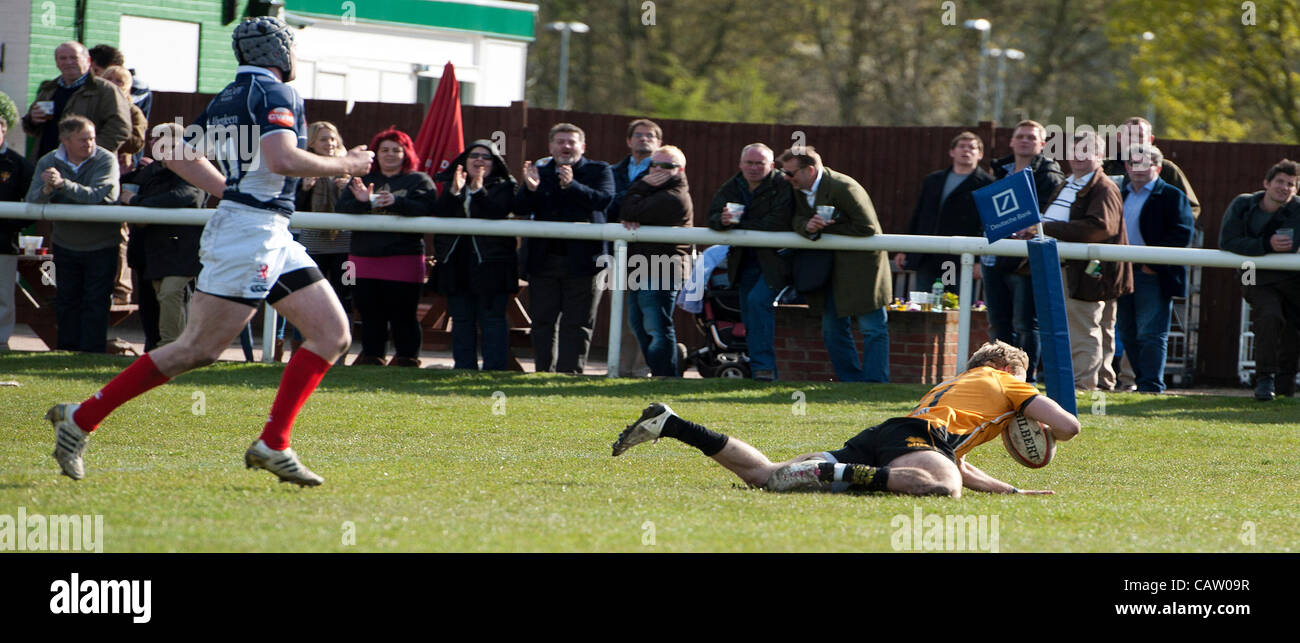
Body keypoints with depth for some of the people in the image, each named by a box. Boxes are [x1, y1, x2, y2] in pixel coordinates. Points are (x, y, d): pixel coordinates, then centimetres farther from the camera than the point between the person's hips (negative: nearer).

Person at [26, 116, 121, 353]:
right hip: (65, 243, 4)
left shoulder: (106, 160, -13)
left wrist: (63, 184, -34)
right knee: (66, 301, 9)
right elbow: (32, 201, -10)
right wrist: (47, 190, -33)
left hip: (101, 245, -4)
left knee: (95, 302, -4)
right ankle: (67, 351, 19)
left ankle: (91, 354, 0)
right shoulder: (48, 163, -2)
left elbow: (99, 197, -27)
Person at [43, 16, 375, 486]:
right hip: (251, 233, -10)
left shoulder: (226, 100, 15)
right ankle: (81, 419, -2)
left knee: (333, 334, 6)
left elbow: (178, 156, 21)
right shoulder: (275, 95, -11)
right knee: (198, 350, -8)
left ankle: (273, 444, 1)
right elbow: (282, 160, -26)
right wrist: (343, 165, -12)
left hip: (273, 236, 10)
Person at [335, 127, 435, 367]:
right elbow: (341, 208, 3)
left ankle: (407, 358, 2)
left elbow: (425, 209, -13)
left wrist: (395, 202, -27)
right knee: (370, 314, 7)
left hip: (403, 258, -4)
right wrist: (363, 202, -18)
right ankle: (371, 356, 16)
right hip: (364, 257, 4)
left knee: (403, 314, -4)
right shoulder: (362, 179, 16)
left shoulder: (418, 181, 5)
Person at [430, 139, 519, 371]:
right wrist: (454, 192, -14)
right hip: (456, 262, 4)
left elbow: (496, 215, -14)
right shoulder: (450, 185, 14)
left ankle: (494, 369, -4)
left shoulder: (504, 187, 3)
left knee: (492, 317, -6)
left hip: (490, 263, -4)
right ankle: (464, 367, 13)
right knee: (461, 318, 8)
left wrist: (478, 191, -20)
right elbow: (439, 217, -1)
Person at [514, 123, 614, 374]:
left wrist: (572, 185, -30)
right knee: (543, 322, 7)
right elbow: (520, 209, 1)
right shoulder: (539, 171, 11)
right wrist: (530, 189, -21)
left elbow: (604, 200, -15)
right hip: (543, 259, 3)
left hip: (581, 260, -3)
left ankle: (570, 370, -2)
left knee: (576, 324, -3)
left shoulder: (598, 171, 4)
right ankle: (543, 373, 14)